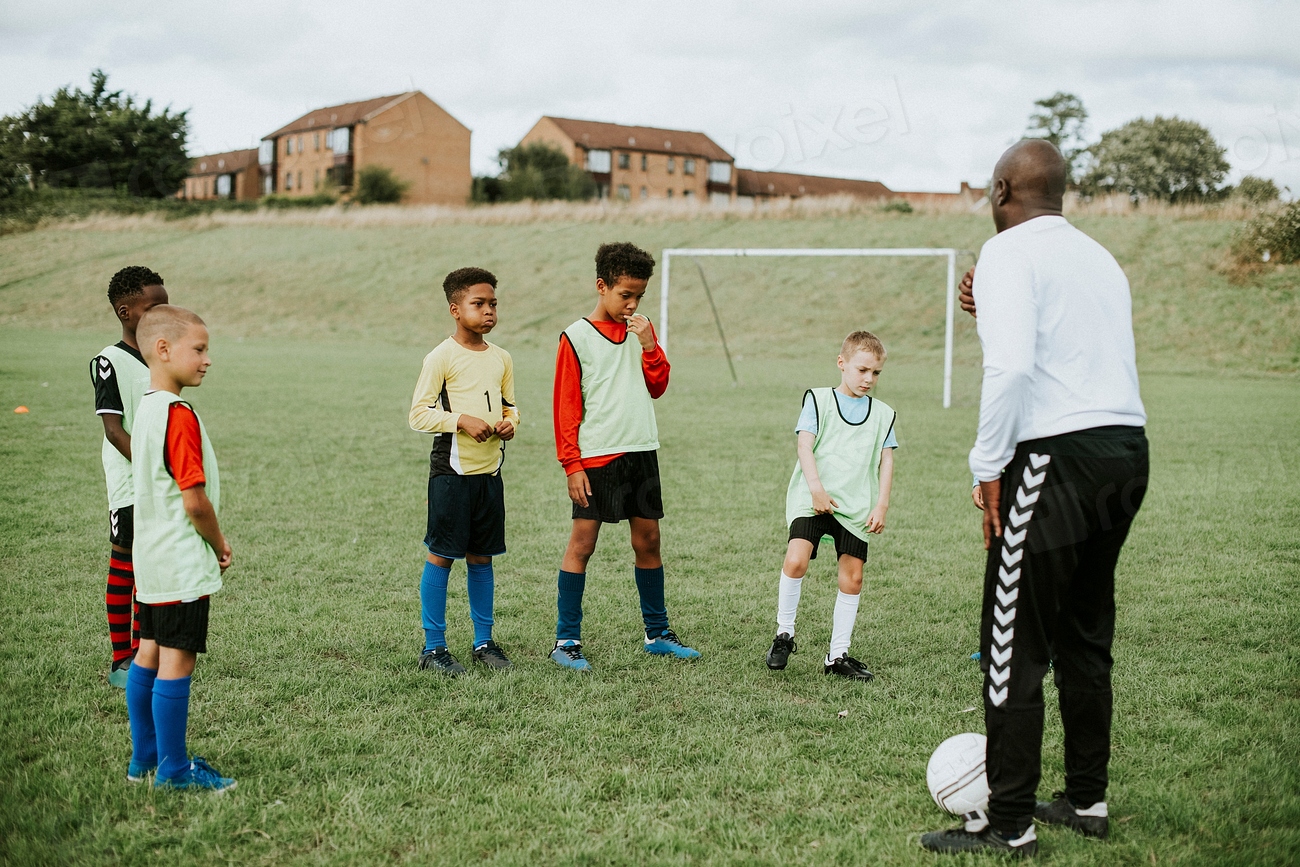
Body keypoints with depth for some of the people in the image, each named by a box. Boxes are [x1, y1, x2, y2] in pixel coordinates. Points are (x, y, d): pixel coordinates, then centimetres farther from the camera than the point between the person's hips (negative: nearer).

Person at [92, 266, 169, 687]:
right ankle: (120, 661, 11)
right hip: (129, 485, -6)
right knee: (124, 566, 2)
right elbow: (113, 428, -16)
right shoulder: (110, 362, -11)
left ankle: (141, 655, 22)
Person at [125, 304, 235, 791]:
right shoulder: (179, 416, -19)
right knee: (178, 659, -3)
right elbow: (194, 500, -22)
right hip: (183, 563, -10)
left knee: (150, 653, 15)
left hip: (153, 558, 10)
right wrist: (220, 544, -4)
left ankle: (145, 758, 25)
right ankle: (173, 769, 5)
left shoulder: (147, 409, 10)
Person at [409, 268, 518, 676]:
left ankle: (483, 641, 22)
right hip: (451, 470, -6)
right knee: (441, 555, -1)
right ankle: (433, 646, 7)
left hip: (490, 470, 6)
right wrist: (462, 420, -20)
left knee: (481, 557, 12)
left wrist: (509, 422, -2)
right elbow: (418, 414, -10)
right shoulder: (441, 357, -9)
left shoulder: (501, 358, 9)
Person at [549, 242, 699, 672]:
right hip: (596, 456, -5)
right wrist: (571, 464, -10)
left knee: (648, 540, 11)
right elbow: (566, 406, -6)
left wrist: (649, 344, -6)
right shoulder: (577, 337, -6)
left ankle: (657, 632, 22)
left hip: (641, 451, 5)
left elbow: (657, 387, 8)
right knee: (582, 543, -4)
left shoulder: (641, 330, 10)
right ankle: (566, 640, 2)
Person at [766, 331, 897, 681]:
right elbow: (805, 445, -4)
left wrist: (881, 505, 0)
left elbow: (886, 461, 11)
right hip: (812, 501, -3)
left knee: (853, 577, 2)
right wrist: (817, 489, -16)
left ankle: (837, 655, 14)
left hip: (856, 507, 3)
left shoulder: (883, 414, 14)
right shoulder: (818, 399, 5)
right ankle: (784, 634, -2)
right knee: (795, 560, -21)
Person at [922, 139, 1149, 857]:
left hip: (1058, 456, -9)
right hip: (1127, 448, 9)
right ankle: (1086, 799, 27)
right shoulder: (1101, 259, 19)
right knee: (1086, 637, 18)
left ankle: (1008, 826, 2)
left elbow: (1011, 366, -20)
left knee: (1013, 649, -2)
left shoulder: (1010, 251, -6)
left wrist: (989, 468, -14)